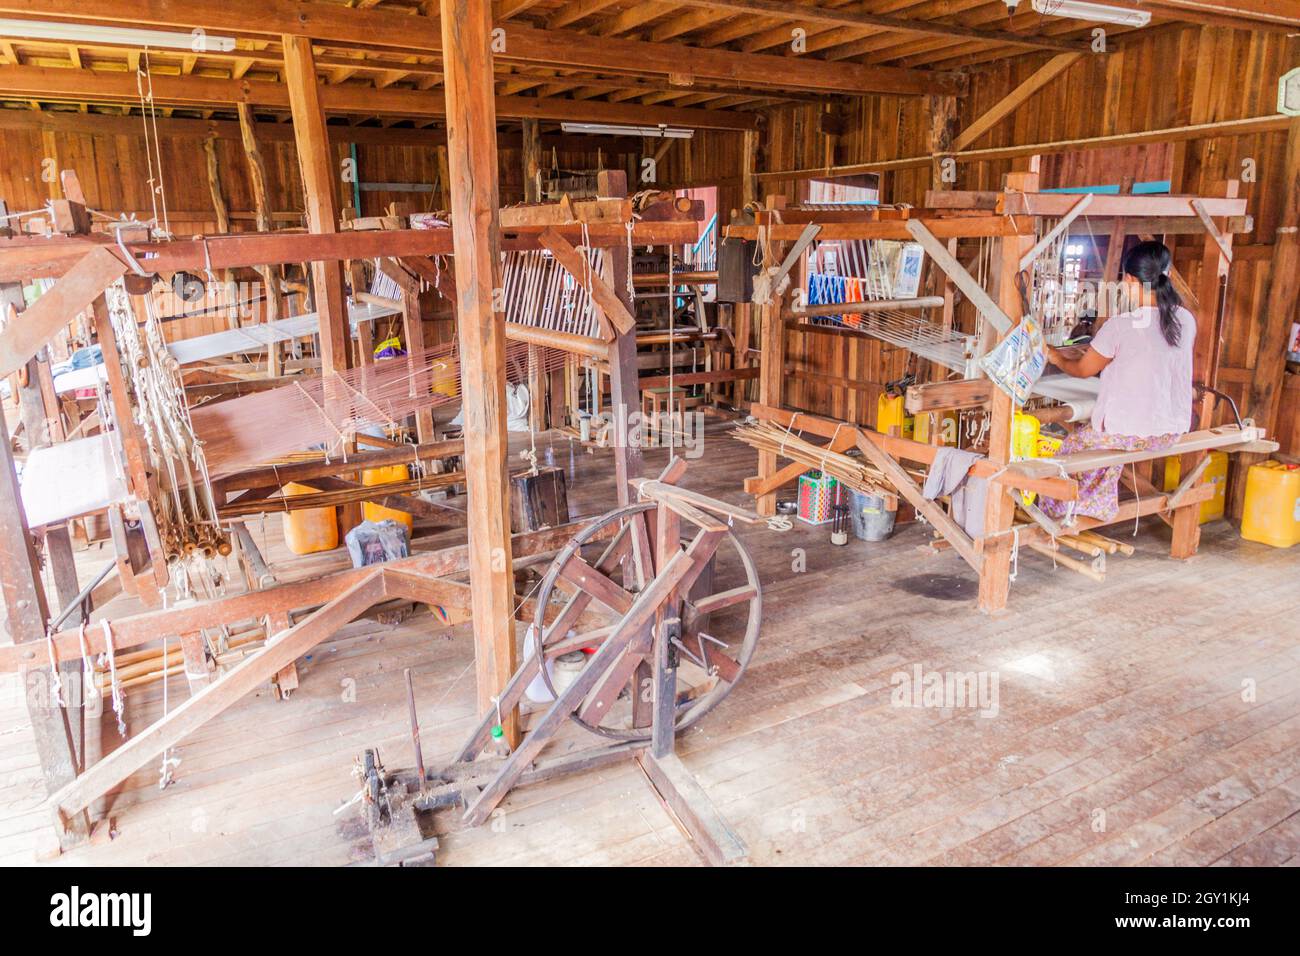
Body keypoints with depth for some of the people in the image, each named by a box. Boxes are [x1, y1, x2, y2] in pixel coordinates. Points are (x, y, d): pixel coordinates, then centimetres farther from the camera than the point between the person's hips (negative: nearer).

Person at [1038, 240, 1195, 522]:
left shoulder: (1120, 325, -18)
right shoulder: (1186, 320, -1)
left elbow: (1083, 369, -3)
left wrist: (1056, 357, 18)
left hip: (1131, 432, -6)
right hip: (1173, 431, 6)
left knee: (1074, 443, 22)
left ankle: (1054, 511, 38)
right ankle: (1099, 506, 41)